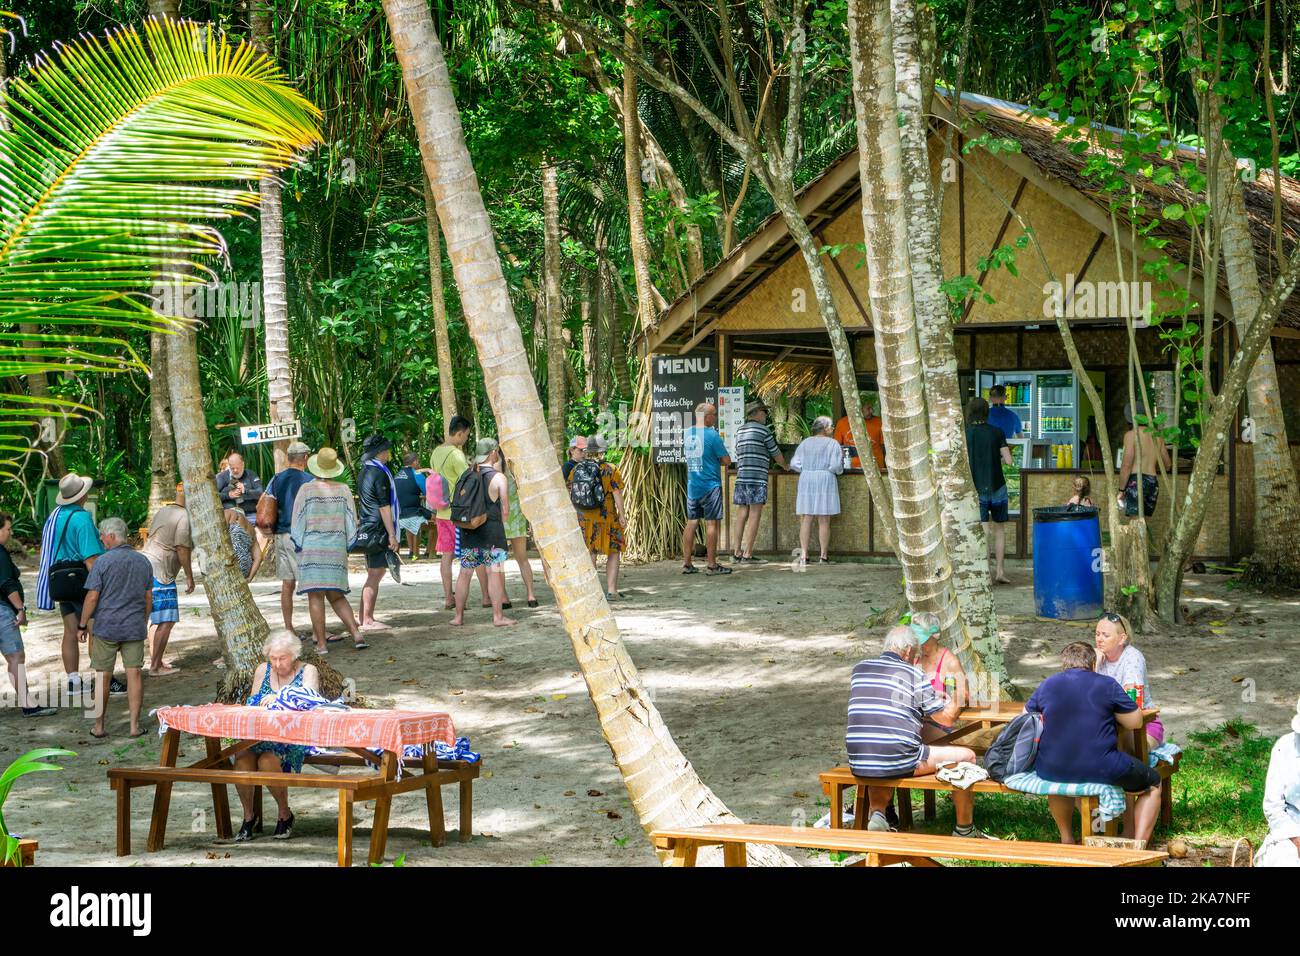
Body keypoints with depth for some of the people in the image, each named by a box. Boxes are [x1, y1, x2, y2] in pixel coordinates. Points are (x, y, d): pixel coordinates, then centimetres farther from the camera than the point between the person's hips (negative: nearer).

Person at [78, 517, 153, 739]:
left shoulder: (103, 561, -10)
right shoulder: (143, 561, 5)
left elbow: (92, 597, -10)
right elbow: (149, 597, 11)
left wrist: (82, 625, 0)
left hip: (107, 627, -3)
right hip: (135, 628, 3)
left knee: (103, 677, 5)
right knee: (134, 674, 3)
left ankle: (99, 726, 10)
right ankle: (135, 725, 3)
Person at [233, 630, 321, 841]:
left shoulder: (308, 671, 4)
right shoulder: (262, 670, 17)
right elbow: (252, 704, 19)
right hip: (262, 735, 4)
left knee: (268, 760, -34)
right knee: (242, 759, -28)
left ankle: (284, 814, -10)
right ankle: (249, 815, -8)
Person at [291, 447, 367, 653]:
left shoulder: (307, 489, -6)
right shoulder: (344, 490, 3)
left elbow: (297, 522, -3)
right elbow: (351, 522, 6)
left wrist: (297, 547, 8)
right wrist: (346, 546, 17)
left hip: (311, 546, -3)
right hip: (337, 549, 3)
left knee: (315, 596, 0)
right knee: (336, 596, 12)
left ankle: (321, 643, -2)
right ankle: (356, 634, -4)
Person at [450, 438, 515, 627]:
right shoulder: (498, 477, -7)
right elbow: (505, 511, -6)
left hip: (468, 529, 4)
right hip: (491, 529, -4)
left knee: (465, 573, 9)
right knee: (494, 573, -1)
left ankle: (458, 616, 12)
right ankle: (498, 616, 1)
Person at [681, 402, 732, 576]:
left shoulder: (687, 433, 6)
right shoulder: (712, 435, -14)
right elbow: (727, 460, -11)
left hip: (692, 486, 6)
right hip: (710, 485, -6)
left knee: (691, 522, 9)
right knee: (711, 523, -2)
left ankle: (686, 563, 9)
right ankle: (711, 564, 0)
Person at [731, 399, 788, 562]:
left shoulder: (740, 431, 15)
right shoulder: (764, 430, -3)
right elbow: (775, 453, 5)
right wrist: (785, 466, 24)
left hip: (741, 477, 7)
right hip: (757, 478, -7)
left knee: (742, 514, 9)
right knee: (754, 515, -6)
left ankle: (737, 552, 9)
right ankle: (748, 553, -10)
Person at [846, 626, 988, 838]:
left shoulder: (859, 669, 13)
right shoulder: (913, 674, 0)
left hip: (858, 764, 5)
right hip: (897, 763, -5)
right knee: (966, 756, 10)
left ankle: (877, 811, 12)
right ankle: (964, 830, 21)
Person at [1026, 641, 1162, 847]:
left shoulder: (1047, 685, 7)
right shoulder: (1107, 685, -2)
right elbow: (1135, 722, 2)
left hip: (1050, 772, 4)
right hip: (1101, 771, -3)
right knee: (1153, 785, 21)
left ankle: (1066, 839, 41)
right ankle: (1138, 846, 8)